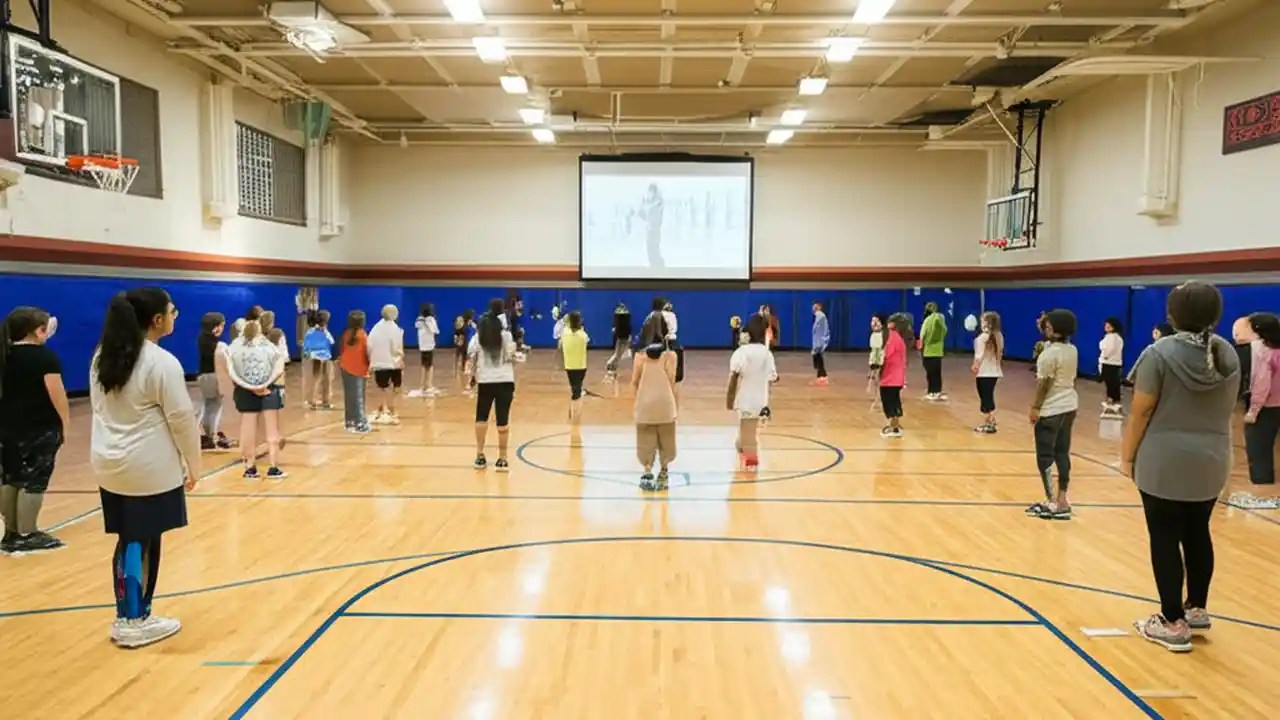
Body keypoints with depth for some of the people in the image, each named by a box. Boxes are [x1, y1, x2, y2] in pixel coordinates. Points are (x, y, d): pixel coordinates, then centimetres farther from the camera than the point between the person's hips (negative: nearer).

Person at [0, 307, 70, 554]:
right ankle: (27, 536, 3)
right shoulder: (45, 356, -15)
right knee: (33, 482, -1)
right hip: (40, 429, -7)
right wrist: (65, 423, -6)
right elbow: (57, 394, -16)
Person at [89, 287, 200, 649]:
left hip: (110, 465, 7)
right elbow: (182, 419, -14)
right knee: (145, 543, 5)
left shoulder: (102, 357, 6)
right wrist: (193, 463, -3)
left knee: (127, 541, 14)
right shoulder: (162, 362, -17)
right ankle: (137, 622, 14)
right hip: (150, 468, -7)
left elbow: (101, 410, 13)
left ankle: (125, 618, 21)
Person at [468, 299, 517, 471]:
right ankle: (502, 459, 4)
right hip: (505, 381, -1)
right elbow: (511, 359, -2)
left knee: (481, 418, 13)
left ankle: (480, 457, 15)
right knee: (502, 420, 1)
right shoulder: (506, 335, 1)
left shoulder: (478, 337, 5)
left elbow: (471, 359, 2)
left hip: (485, 381, 2)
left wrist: (473, 376, 12)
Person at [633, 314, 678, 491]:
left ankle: (647, 474, 6)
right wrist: (676, 404, 4)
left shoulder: (641, 354, -2)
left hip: (645, 404, 0)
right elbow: (671, 382, -6)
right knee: (665, 441, 14)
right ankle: (663, 475, 20)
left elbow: (634, 382, 0)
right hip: (665, 404, 0)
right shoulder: (670, 354, -6)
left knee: (646, 442, 9)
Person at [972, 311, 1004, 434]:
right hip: (995, 372, 7)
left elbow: (979, 356, -14)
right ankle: (992, 422, 23)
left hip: (984, 372, -7)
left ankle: (987, 425, 6)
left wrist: (975, 366, -1)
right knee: (990, 397, 17)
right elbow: (1000, 354, 10)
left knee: (985, 398, 1)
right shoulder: (999, 336, 5)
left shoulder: (982, 337, -15)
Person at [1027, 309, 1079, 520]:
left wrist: (1036, 406, -12)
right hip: (1070, 405, 8)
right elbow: (1070, 378, 14)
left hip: (1051, 409, -8)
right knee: (1062, 453, 11)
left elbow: (1044, 383, -17)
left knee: (1045, 456, 0)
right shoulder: (1073, 350, 7)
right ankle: (1062, 500, 14)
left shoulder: (1049, 353, -18)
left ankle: (1053, 502, 2)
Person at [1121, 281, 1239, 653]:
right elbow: (1225, 411, 12)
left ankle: (1174, 625, 7)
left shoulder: (1160, 353, -15)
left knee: (1165, 539, 2)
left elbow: (1141, 412, -14)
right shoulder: (1228, 355, 3)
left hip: (1164, 463, -6)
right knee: (1198, 534, 19)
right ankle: (1197, 609, 33)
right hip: (1211, 462, 6)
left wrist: (1127, 456, -4)